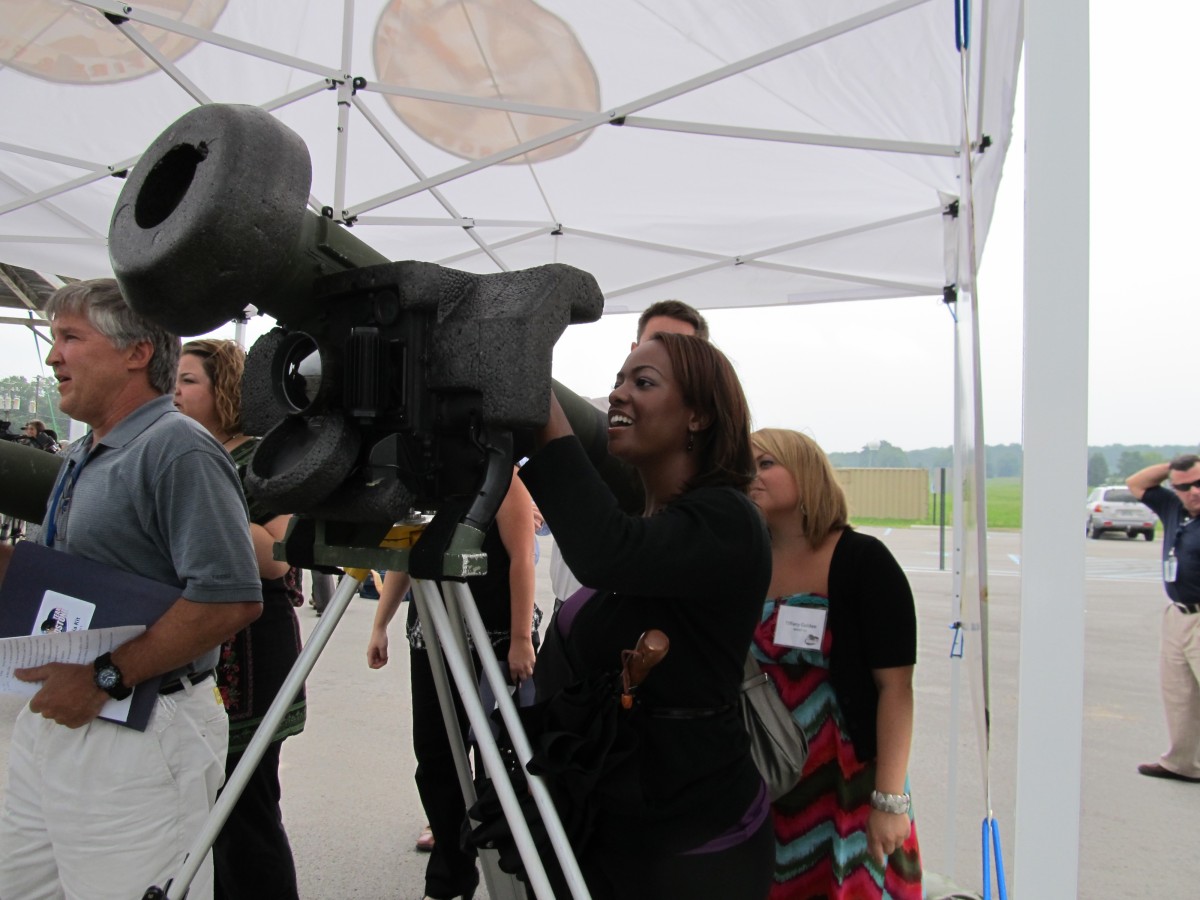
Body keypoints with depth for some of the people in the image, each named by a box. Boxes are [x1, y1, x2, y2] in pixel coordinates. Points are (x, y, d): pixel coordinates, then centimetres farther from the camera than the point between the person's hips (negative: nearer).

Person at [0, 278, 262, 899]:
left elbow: (229, 599, -25)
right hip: (52, 721, 9)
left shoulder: (177, 450, -17)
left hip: (137, 741, -9)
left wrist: (105, 678, -22)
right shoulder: (83, 457, 14)